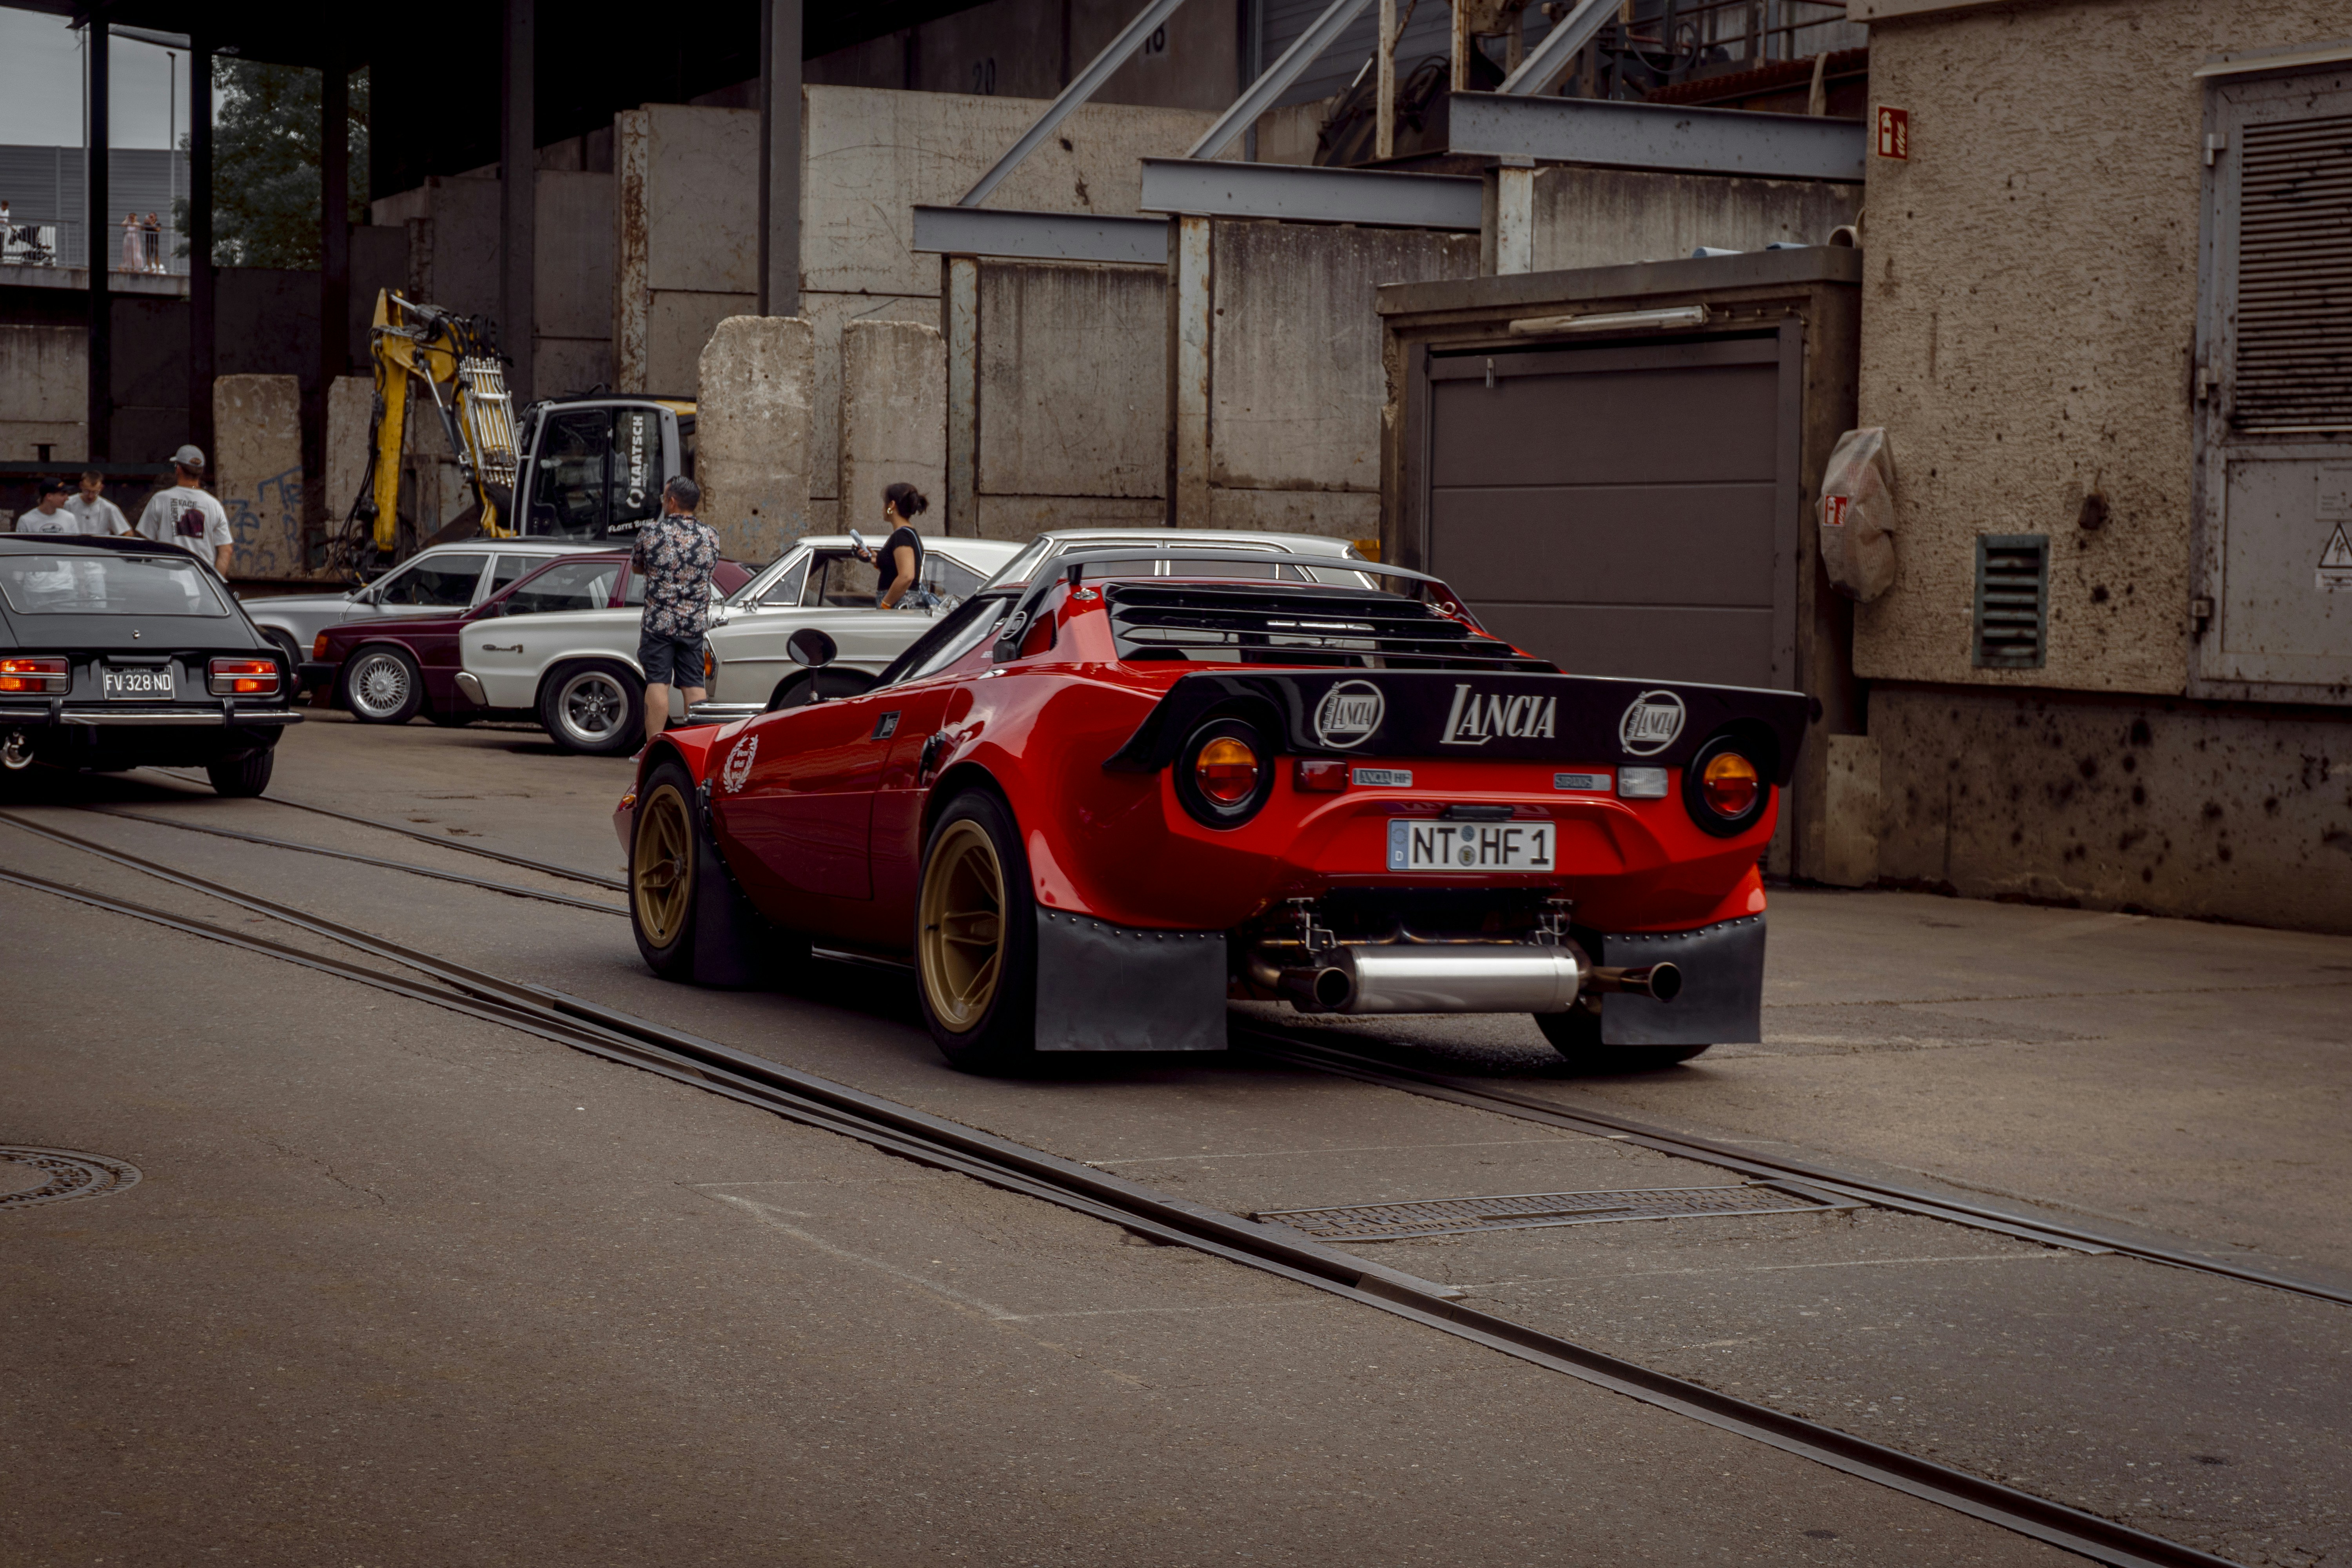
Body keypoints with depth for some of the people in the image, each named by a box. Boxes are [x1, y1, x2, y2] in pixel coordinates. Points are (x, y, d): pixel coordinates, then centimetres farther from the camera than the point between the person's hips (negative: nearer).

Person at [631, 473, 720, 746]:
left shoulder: (651, 532, -7)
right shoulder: (710, 536, 1)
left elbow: (636, 566, 9)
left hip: (659, 621, -3)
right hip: (695, 623, 3)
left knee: (657, 684, -1)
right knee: (694, 685, 7)